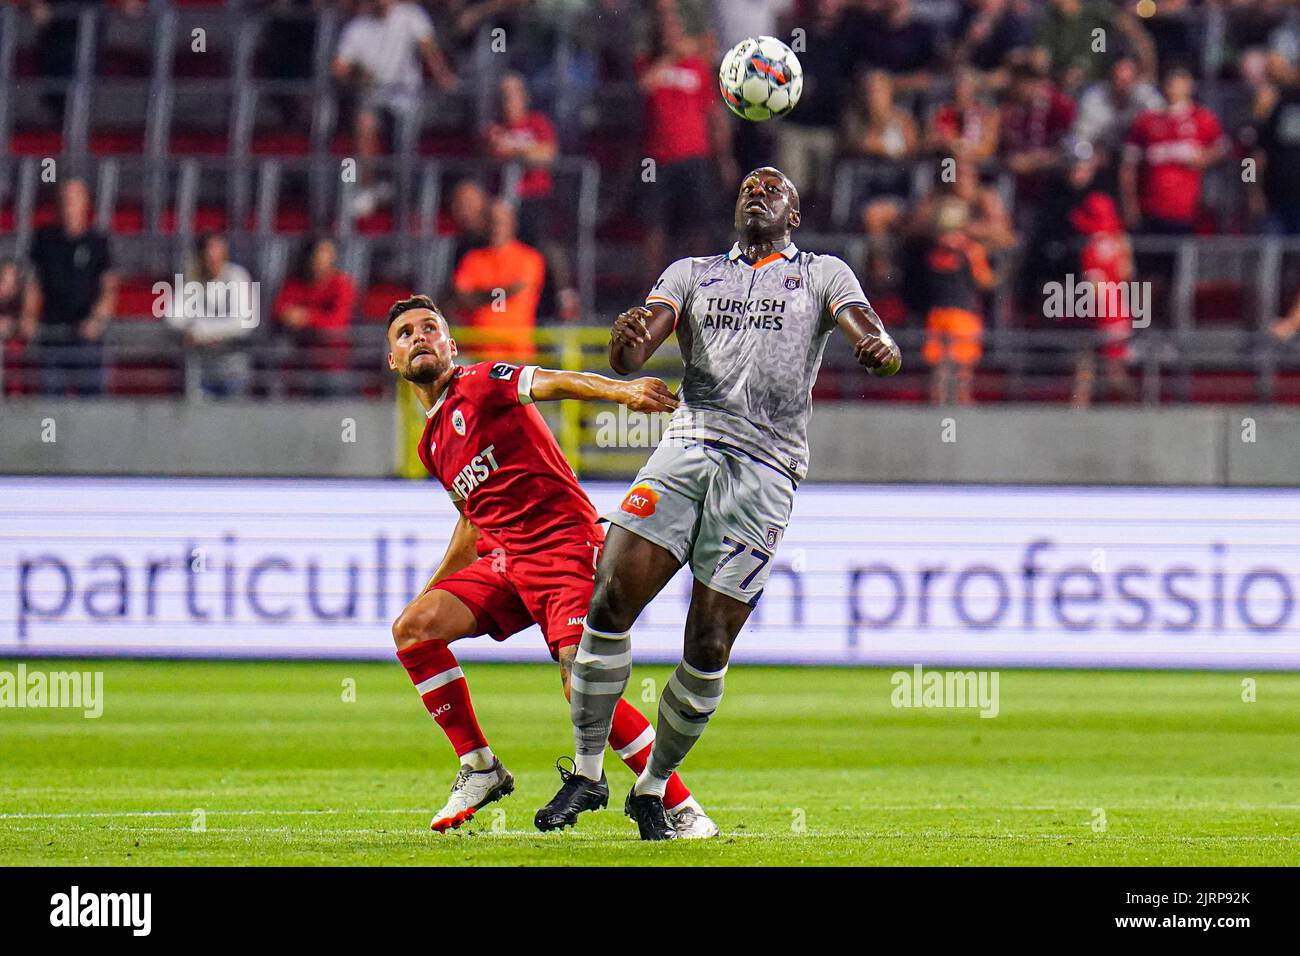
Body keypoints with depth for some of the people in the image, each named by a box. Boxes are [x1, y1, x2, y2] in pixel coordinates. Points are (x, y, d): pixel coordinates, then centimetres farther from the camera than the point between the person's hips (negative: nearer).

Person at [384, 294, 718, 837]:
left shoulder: (480, 385, -2)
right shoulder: (431, 444, 21)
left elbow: (552, 383, -21)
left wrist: (619, 391, -39)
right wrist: (430, 590, 36)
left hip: (564, 543, -8)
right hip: (502, 558, 8)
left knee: (581, 685, -22)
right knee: (413, 627, -12)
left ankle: (682, 808, -13)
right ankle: (478, 767, -2)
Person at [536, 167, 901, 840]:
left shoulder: (822, 275, 14)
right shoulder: (692, 273, 20)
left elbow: (875, 340, -2)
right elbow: (630, 358, 5)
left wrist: (879, 350, -27)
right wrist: (625, 342, -21)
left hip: (764, 467, -2)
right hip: (689, 446, 2)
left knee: (708, 651, -5)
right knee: (609, 603, -14)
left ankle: (653, 788, 13)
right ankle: (587, 774, -2)